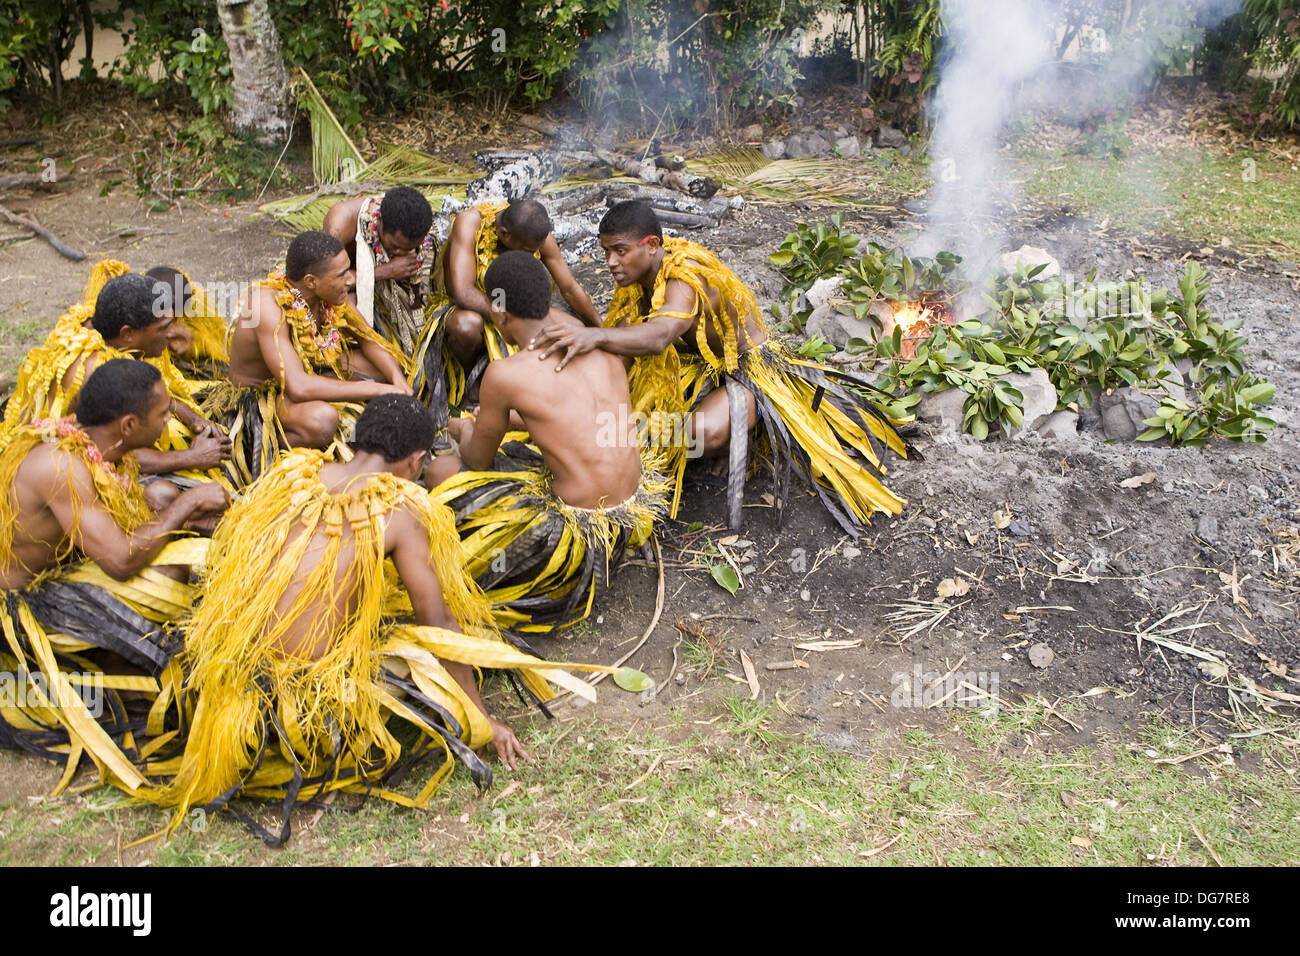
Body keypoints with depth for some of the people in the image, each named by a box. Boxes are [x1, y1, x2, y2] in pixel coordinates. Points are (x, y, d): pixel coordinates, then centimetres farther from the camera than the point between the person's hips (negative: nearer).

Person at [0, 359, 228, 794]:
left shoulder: (97, 447, -4)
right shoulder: (59, 465, -30)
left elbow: (121, 530, 5)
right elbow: (121, 560, -33)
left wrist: (185, 513, -10)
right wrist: (186, 504, -21)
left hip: (63, 571, 9)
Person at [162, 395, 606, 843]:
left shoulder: (292, 469, 8)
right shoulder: (402, 508, -6)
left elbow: (226, 550, 20)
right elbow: (436, 620, -4)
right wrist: (483, 722, 5)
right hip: (301, 691, -6)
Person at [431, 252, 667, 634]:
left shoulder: (505, 373, -15)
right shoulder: (600, 345, 2)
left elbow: (479, 460, 3)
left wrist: (464, 430, 27)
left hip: (583, 530, -7)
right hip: (634, 511, 7)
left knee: (440, 474, 8)